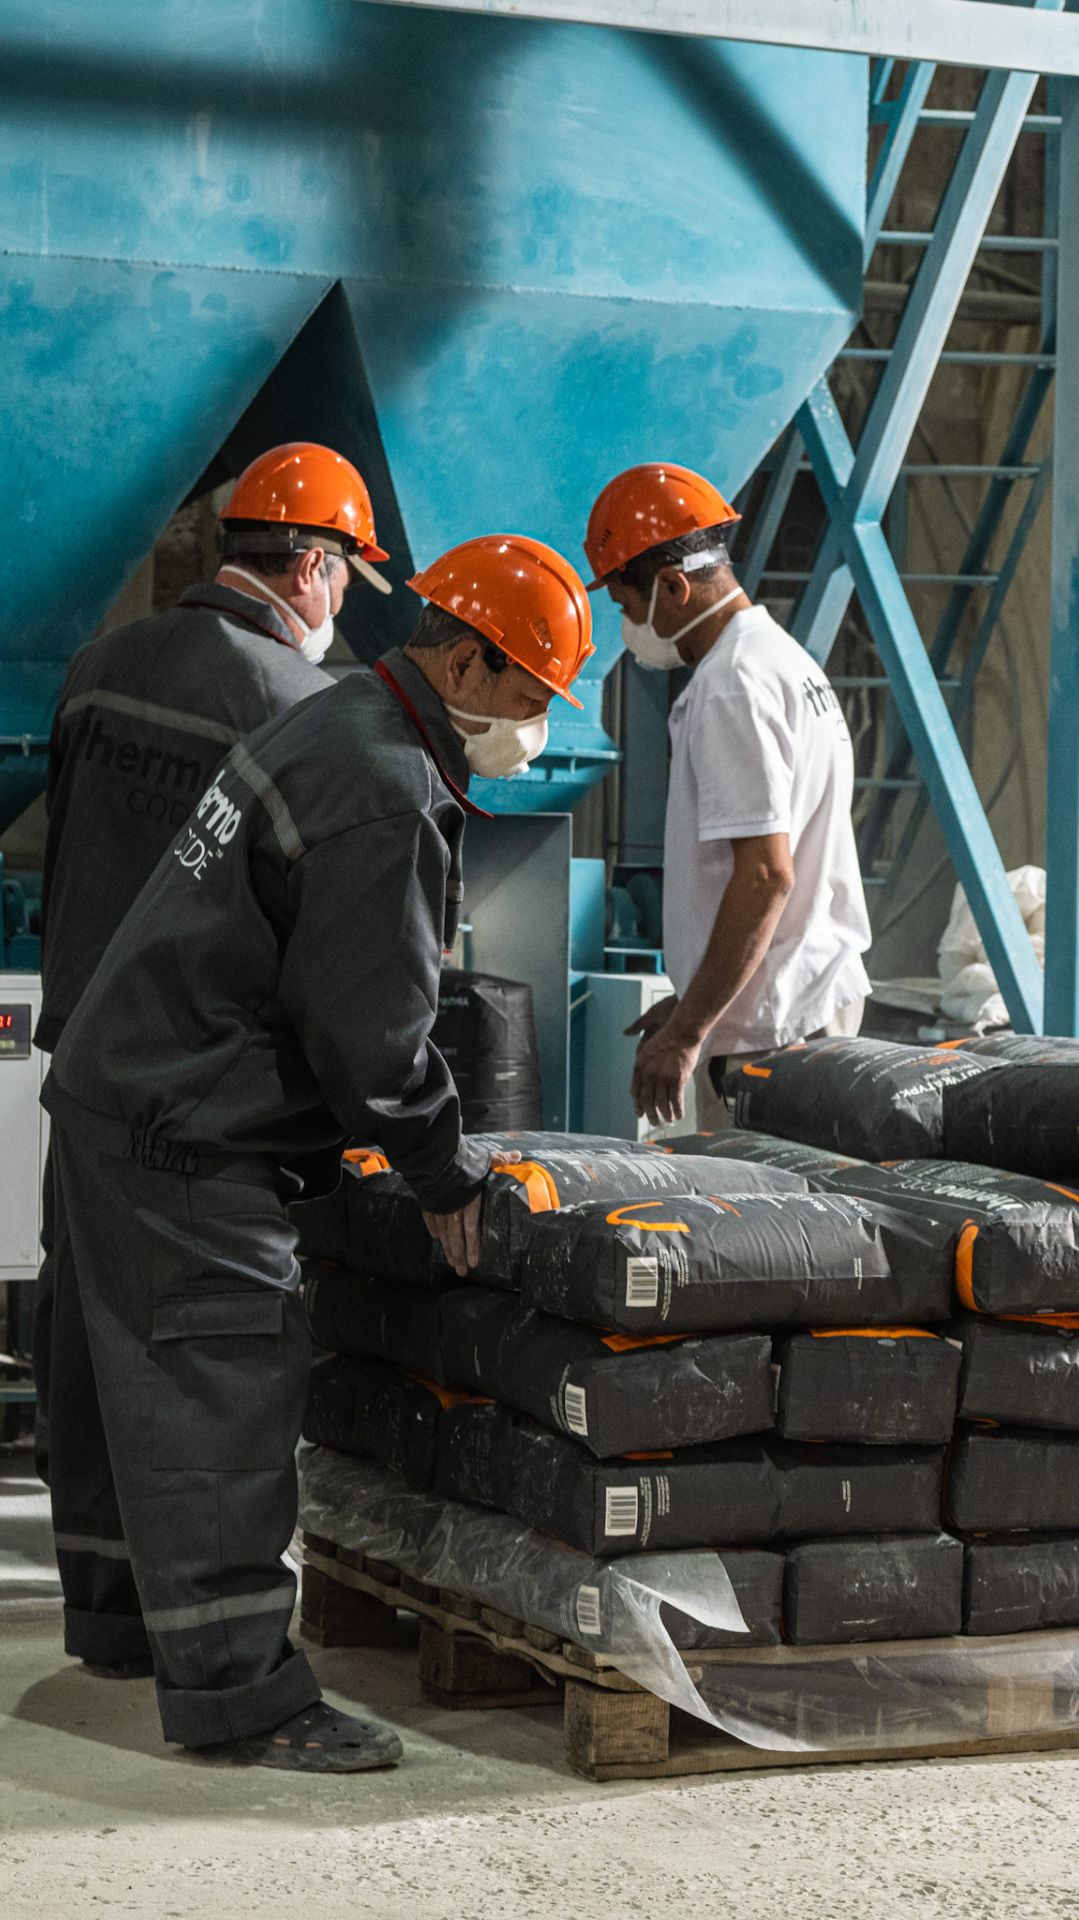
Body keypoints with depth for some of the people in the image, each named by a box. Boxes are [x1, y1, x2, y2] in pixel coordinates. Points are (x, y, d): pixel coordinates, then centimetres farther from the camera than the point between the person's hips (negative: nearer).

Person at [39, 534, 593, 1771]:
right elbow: (370, 1022, -19)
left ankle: (119, 1612, 34)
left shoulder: (335, 731, 15)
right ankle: (236, 1690, -10)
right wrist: (443, 1171, -6)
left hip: (117, 1088, 11)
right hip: (182, 1134, -11)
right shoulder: (386, 795, -20)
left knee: (135, 1370, 20)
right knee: (220, 1386, -11)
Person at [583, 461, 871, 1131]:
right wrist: (693, 1003, 24)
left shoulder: (734, 686, -15)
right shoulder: (784, 658, 18)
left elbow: (765, 875, -22)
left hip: (773, 1029, -10)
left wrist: (688, 1033, -19)